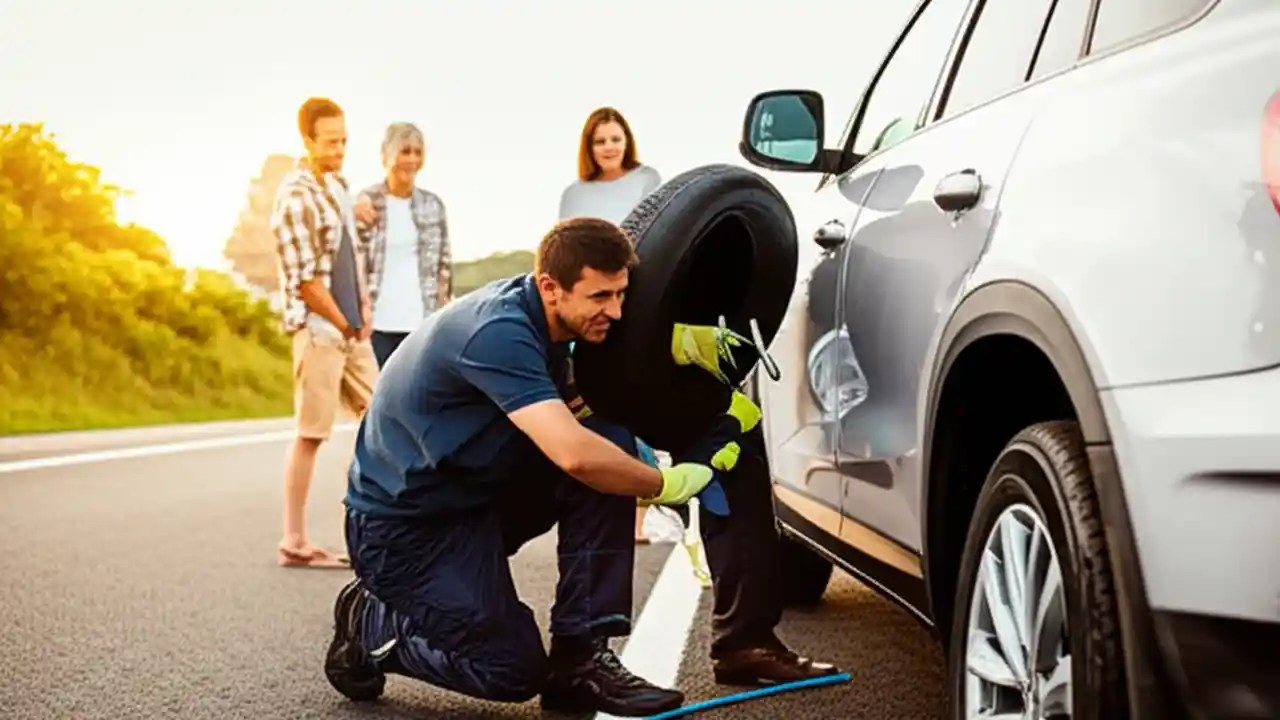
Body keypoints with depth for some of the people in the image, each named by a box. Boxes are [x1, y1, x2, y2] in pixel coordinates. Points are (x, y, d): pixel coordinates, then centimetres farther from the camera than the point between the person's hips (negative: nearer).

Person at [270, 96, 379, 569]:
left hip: (352, 329, 9)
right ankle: (295, 543, 5)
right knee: (310, 434, -3)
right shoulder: (295, 197, -15)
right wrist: (344, 325, -9)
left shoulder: (337, 185, 12)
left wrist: (364, 310, 7)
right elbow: (305, 281, -19)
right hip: (318, 329, -9)